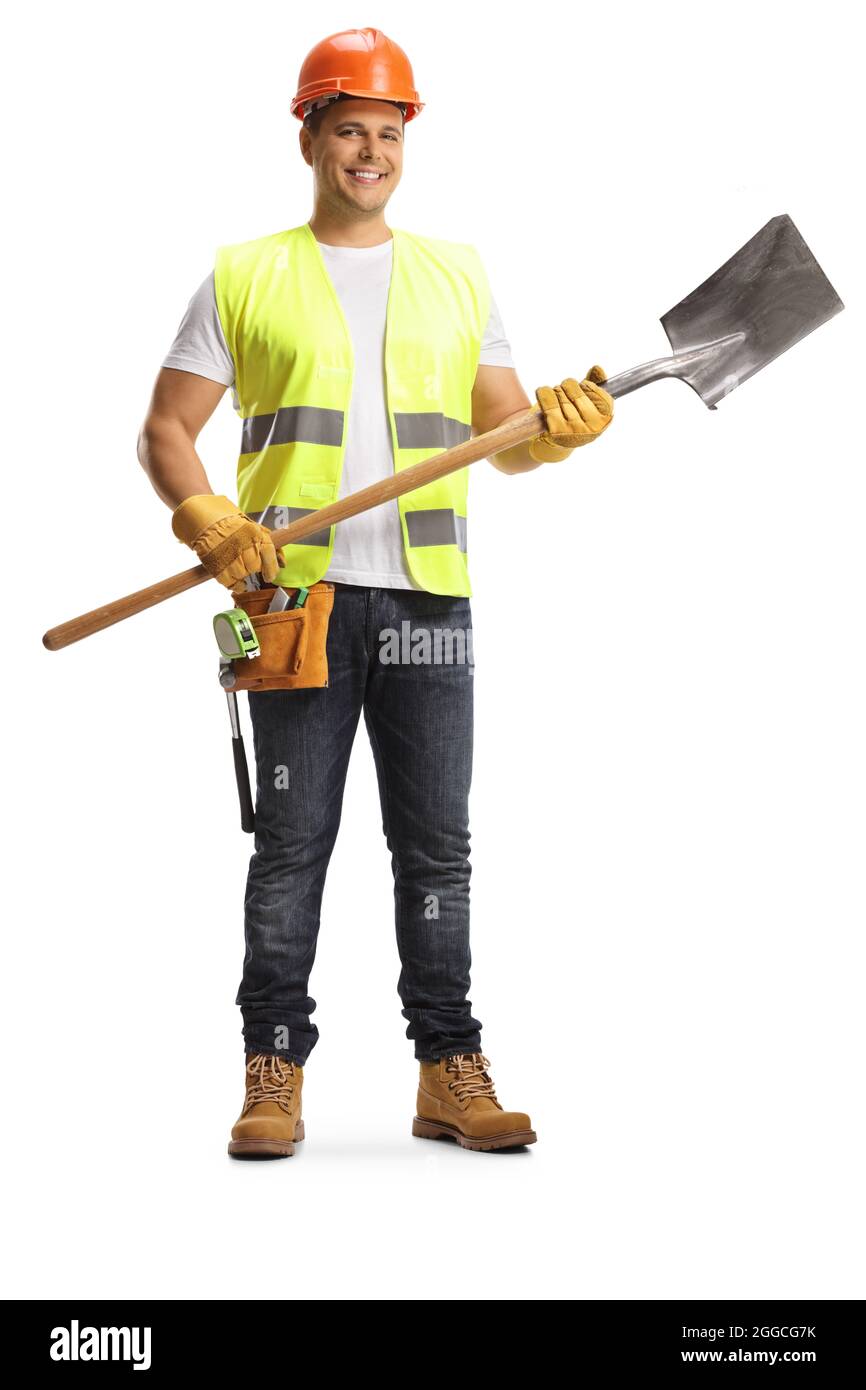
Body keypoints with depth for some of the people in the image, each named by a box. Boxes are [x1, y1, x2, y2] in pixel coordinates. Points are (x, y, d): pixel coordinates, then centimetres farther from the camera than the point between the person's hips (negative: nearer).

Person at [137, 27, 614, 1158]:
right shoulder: (245, 277, 9)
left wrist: (556, 428, -11)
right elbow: (166, 430, 6)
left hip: (429, 594, 2)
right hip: (297, 594, -2)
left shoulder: (457, 276, 16)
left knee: (436, 844, 4)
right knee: (292, 841, -1)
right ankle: (275, 1074, 6)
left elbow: (506, 438, 12)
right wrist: (203, 514, -13)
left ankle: (450, 1072, 10)